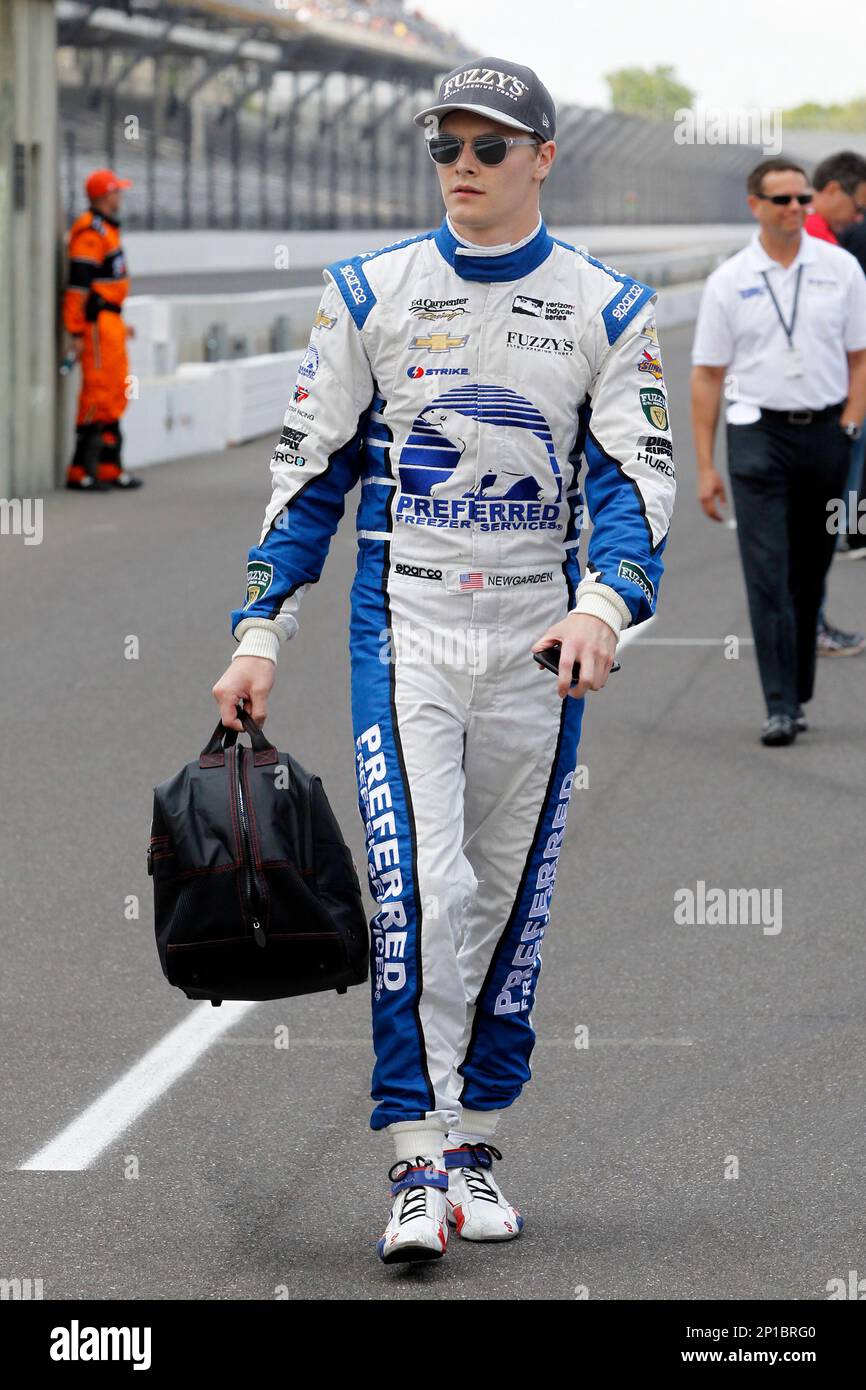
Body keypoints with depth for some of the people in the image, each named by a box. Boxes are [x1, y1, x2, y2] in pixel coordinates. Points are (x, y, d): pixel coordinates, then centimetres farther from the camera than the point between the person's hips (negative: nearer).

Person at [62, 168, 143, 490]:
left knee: (115, 393, 12)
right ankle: (80, 472, -9)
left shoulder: (106, 230, 18)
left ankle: (109, 467, 16)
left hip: (109, 322, 11)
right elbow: (78, 283, -19)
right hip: (96, 322, -11)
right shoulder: (89, 232, -15)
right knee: (97, 390, -10)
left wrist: (120, 323, 24)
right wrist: (76, 333, -22)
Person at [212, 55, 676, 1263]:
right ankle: (421, 1167, -15)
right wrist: (260, 632, -1)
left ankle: (473, 1142, 20)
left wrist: (605, 602, -22)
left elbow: (639, 477, -3)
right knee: (423, 887, -15)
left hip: (538, 643, 1)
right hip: (404, 628, -1)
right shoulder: (369, 295, 4)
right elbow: (310, 473, 6)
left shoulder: (607, 310, 3)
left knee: (509, 902, 7)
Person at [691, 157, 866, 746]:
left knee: (809, 574, 8)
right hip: (759, 434, -2)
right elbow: (707, 375, 3)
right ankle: (782, 706, -13)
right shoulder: (730, 281, 2)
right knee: (768, 573, -11)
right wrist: (705, 467, -1)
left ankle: (799, 692, 20)